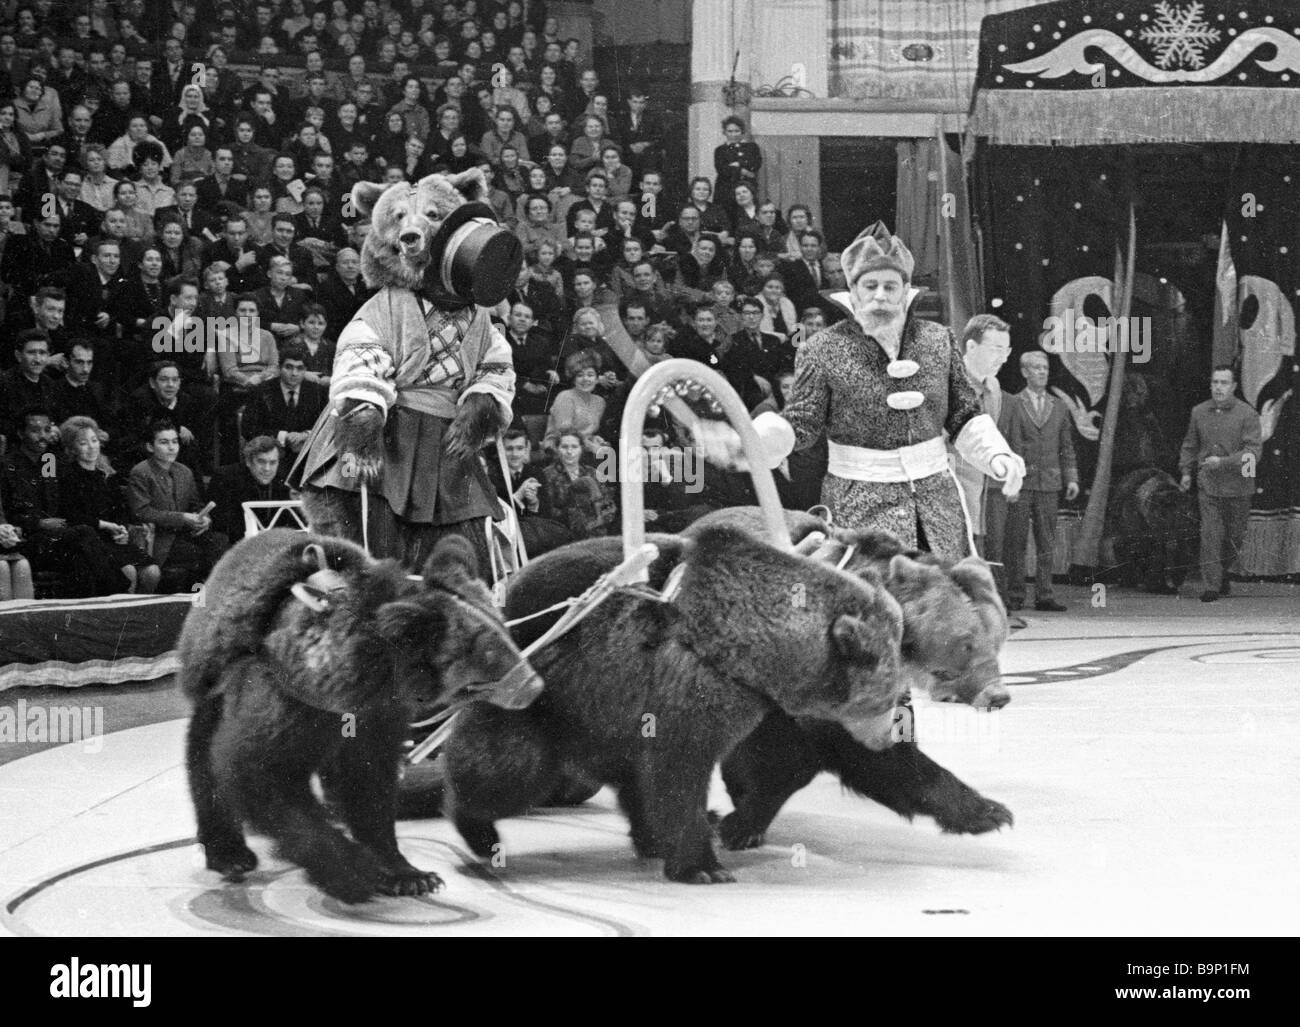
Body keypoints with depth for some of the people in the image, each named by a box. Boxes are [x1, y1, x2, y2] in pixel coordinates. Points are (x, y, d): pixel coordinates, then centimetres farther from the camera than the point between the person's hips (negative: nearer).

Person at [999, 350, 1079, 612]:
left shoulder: (1058, 408, 15)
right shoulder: (1012, 404, 4)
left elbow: (1066, 446, 17)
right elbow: (1001, 441, 0)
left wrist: (1072, 478, 8)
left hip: (1049, 482, 3)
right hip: (1020, 481, -3)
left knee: (1047, 541, 2)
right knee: (1016, 540, -2)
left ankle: (1044, 596, 4)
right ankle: (1015, 596, 4)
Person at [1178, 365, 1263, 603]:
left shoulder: (1247, 414, -7)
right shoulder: (1199, 412, 5)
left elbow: (1253, 451, -13)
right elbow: (1190, 445, 19)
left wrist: (1223, 462, -21)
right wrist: (1186, 471, 11)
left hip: (1238, 486, -1)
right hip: (1208, 485, 1)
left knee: (1235, 535, 10)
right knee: (1210, 534, -8)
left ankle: (1223, 572, 34)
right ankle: (1211, 585, -7)